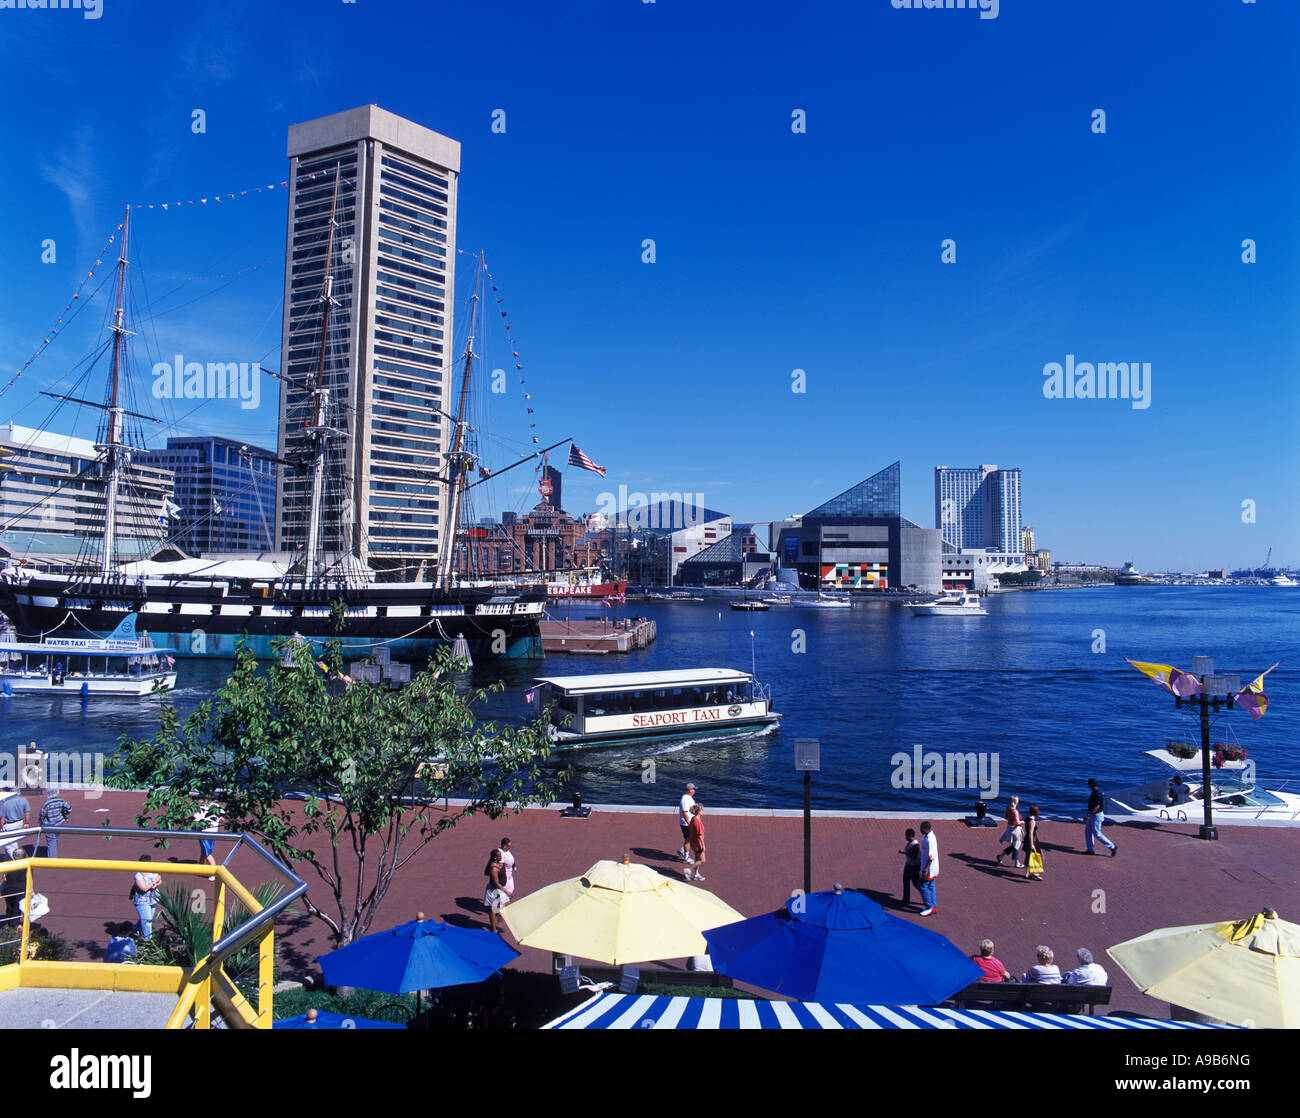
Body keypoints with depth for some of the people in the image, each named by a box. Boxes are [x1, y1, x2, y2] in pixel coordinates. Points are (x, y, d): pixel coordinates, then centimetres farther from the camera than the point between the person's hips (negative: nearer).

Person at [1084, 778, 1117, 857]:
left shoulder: (1097, 793, -22)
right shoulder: (1094, 792, 9)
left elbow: (1097, 806, -27)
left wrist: (1089, 815, -29)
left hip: (1097, 815, -10)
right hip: (1093, 815, 10)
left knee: (1097, 834, -4)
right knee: (1087, 831, 10)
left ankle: (1112, 847, 6)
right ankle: (1090, 850, 15)